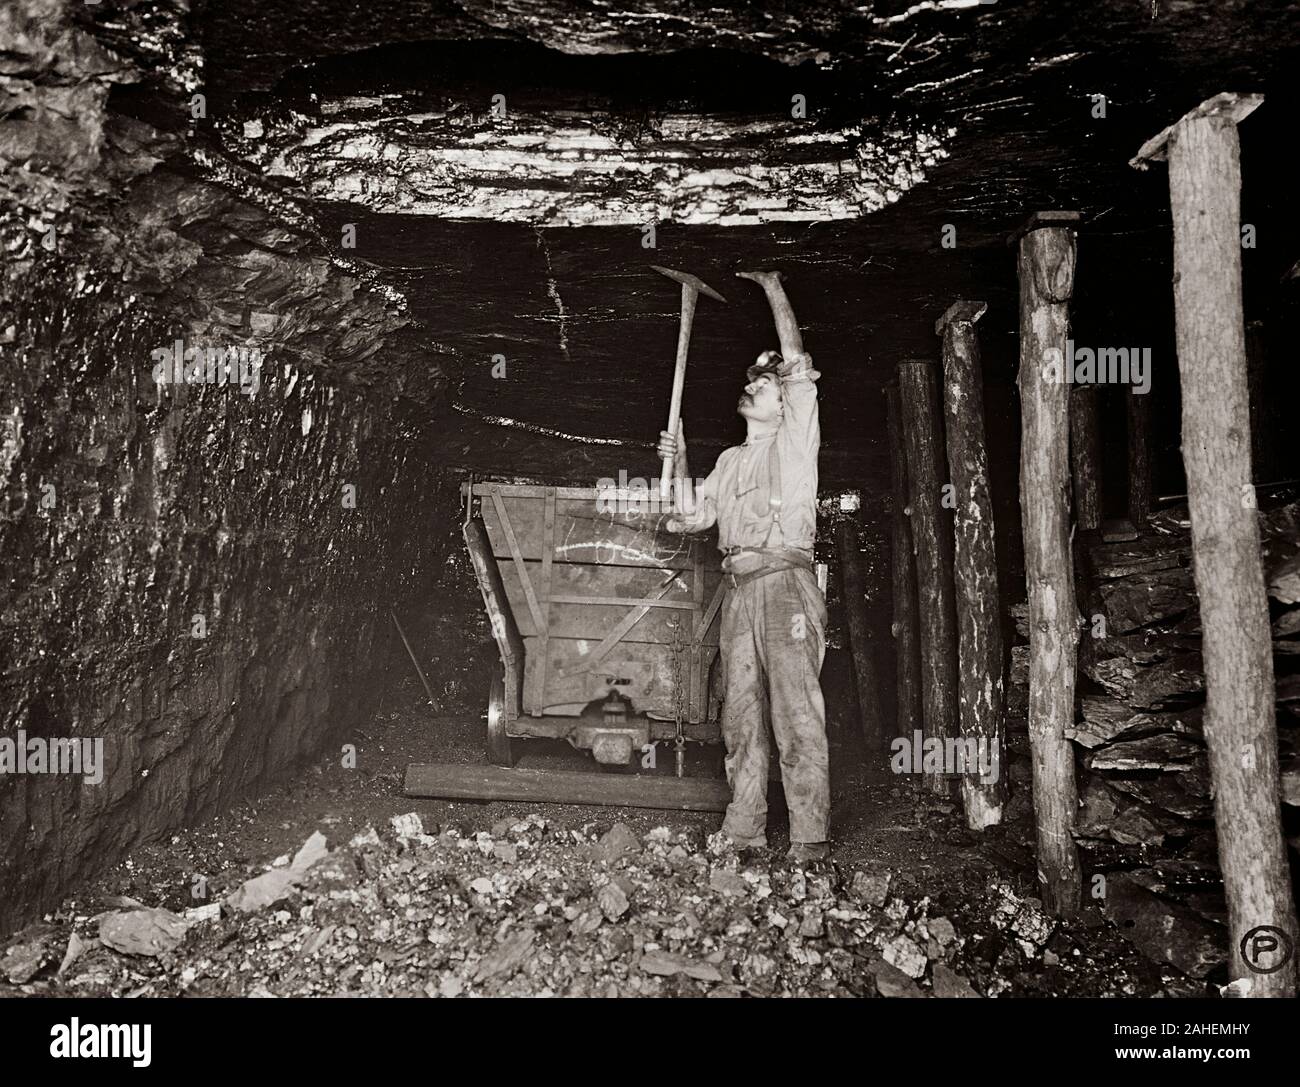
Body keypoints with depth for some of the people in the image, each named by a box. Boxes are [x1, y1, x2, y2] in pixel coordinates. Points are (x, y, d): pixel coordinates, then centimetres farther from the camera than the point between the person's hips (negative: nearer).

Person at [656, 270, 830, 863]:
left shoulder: (795, 439, 9)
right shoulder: (730, 459, 26)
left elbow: (797, 363, -2)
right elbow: (692, 517, 24)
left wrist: (772, 285, 4)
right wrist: (679, 463, 13)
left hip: (785, 582, -6)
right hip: (738, 590, 6)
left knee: (797, 714, -9)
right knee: (740, 715, 5)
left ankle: (811, 837, -7)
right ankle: (744, 829, 11)